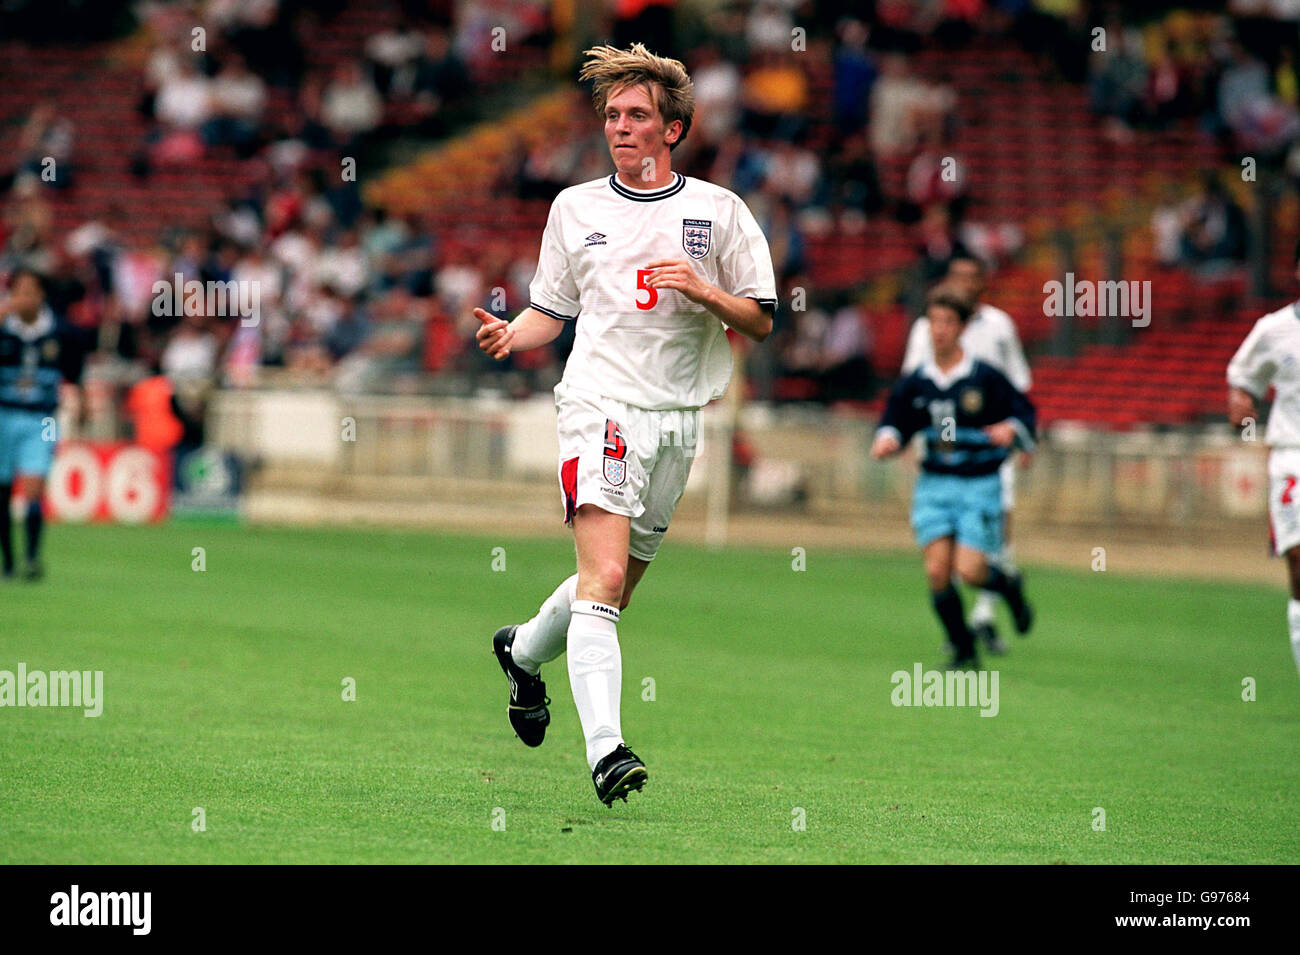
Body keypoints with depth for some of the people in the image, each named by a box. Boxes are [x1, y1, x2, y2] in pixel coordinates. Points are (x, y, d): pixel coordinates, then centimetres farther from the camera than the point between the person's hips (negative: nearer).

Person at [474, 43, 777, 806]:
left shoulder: (720, 211, 6)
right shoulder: (574, 208, 10)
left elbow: (762, 321, 6)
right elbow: (550, 312, 16)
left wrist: (702, 291, -12)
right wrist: (510, 335, -6)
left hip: (680, 416, 2)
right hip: (601, 405, -2)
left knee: (618, 585, 13)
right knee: (604, 579, -20)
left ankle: (525, 651, 44)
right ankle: (606, 751, -28)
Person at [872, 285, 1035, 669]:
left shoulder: (986, 378, -8)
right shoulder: (915, 383, 3)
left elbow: (1025, 412, -2)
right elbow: (896, 420, 15)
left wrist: (1011, 429, -22)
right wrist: (887, 439, -7)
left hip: (980, 485, -3)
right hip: (934, 483, 3)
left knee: (970, 571, -14)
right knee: (937, 571, -9)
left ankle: (1009, 586, 23)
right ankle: (963, 650, 10)